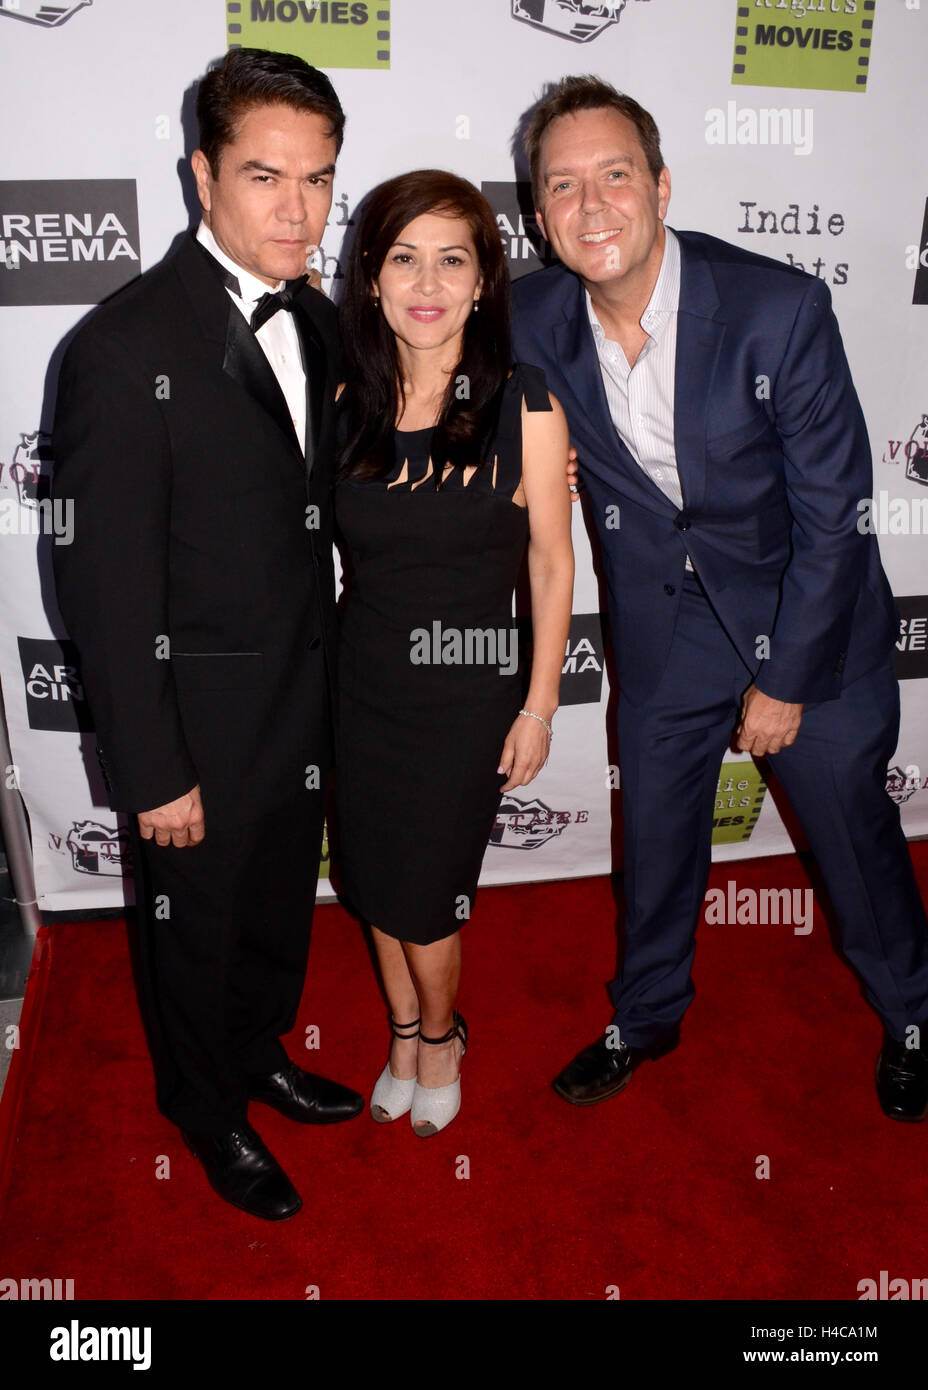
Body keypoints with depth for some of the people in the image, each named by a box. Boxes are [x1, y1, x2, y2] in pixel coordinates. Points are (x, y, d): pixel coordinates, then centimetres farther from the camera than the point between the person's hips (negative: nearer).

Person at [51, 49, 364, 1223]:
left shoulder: (314, 320, 2)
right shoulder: (128, 347, -22)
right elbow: (108, 587, -20)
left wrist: (334, 680, 7)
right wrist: (153, 774, -17)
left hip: (304, 706, 7)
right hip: (201, 724, -6)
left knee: (281, 907, 25)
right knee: (195, 928, 17)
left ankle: (259, 1053, 53)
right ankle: (206, 1110, 44)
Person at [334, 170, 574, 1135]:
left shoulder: (523, 406, -12)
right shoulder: (347, 401, -3)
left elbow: (551, 562, -7)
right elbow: (329, 543, 7)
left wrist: (539, 707, -6)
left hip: (467, 692, -3)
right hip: (361, 684, 4)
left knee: (422, 897, 8)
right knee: (376, 883, 16)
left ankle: (438, 1035, 40)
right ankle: (405, 1034, 44)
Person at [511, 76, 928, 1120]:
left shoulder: (780, 307, -24)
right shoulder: (535, 319, -13)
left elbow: (832, 511, -18)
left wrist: (785, 681, -14)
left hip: (807, 613, -3)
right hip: (661, 622, 3)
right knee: (656, 829, 15)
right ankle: (647, 1014, 42)